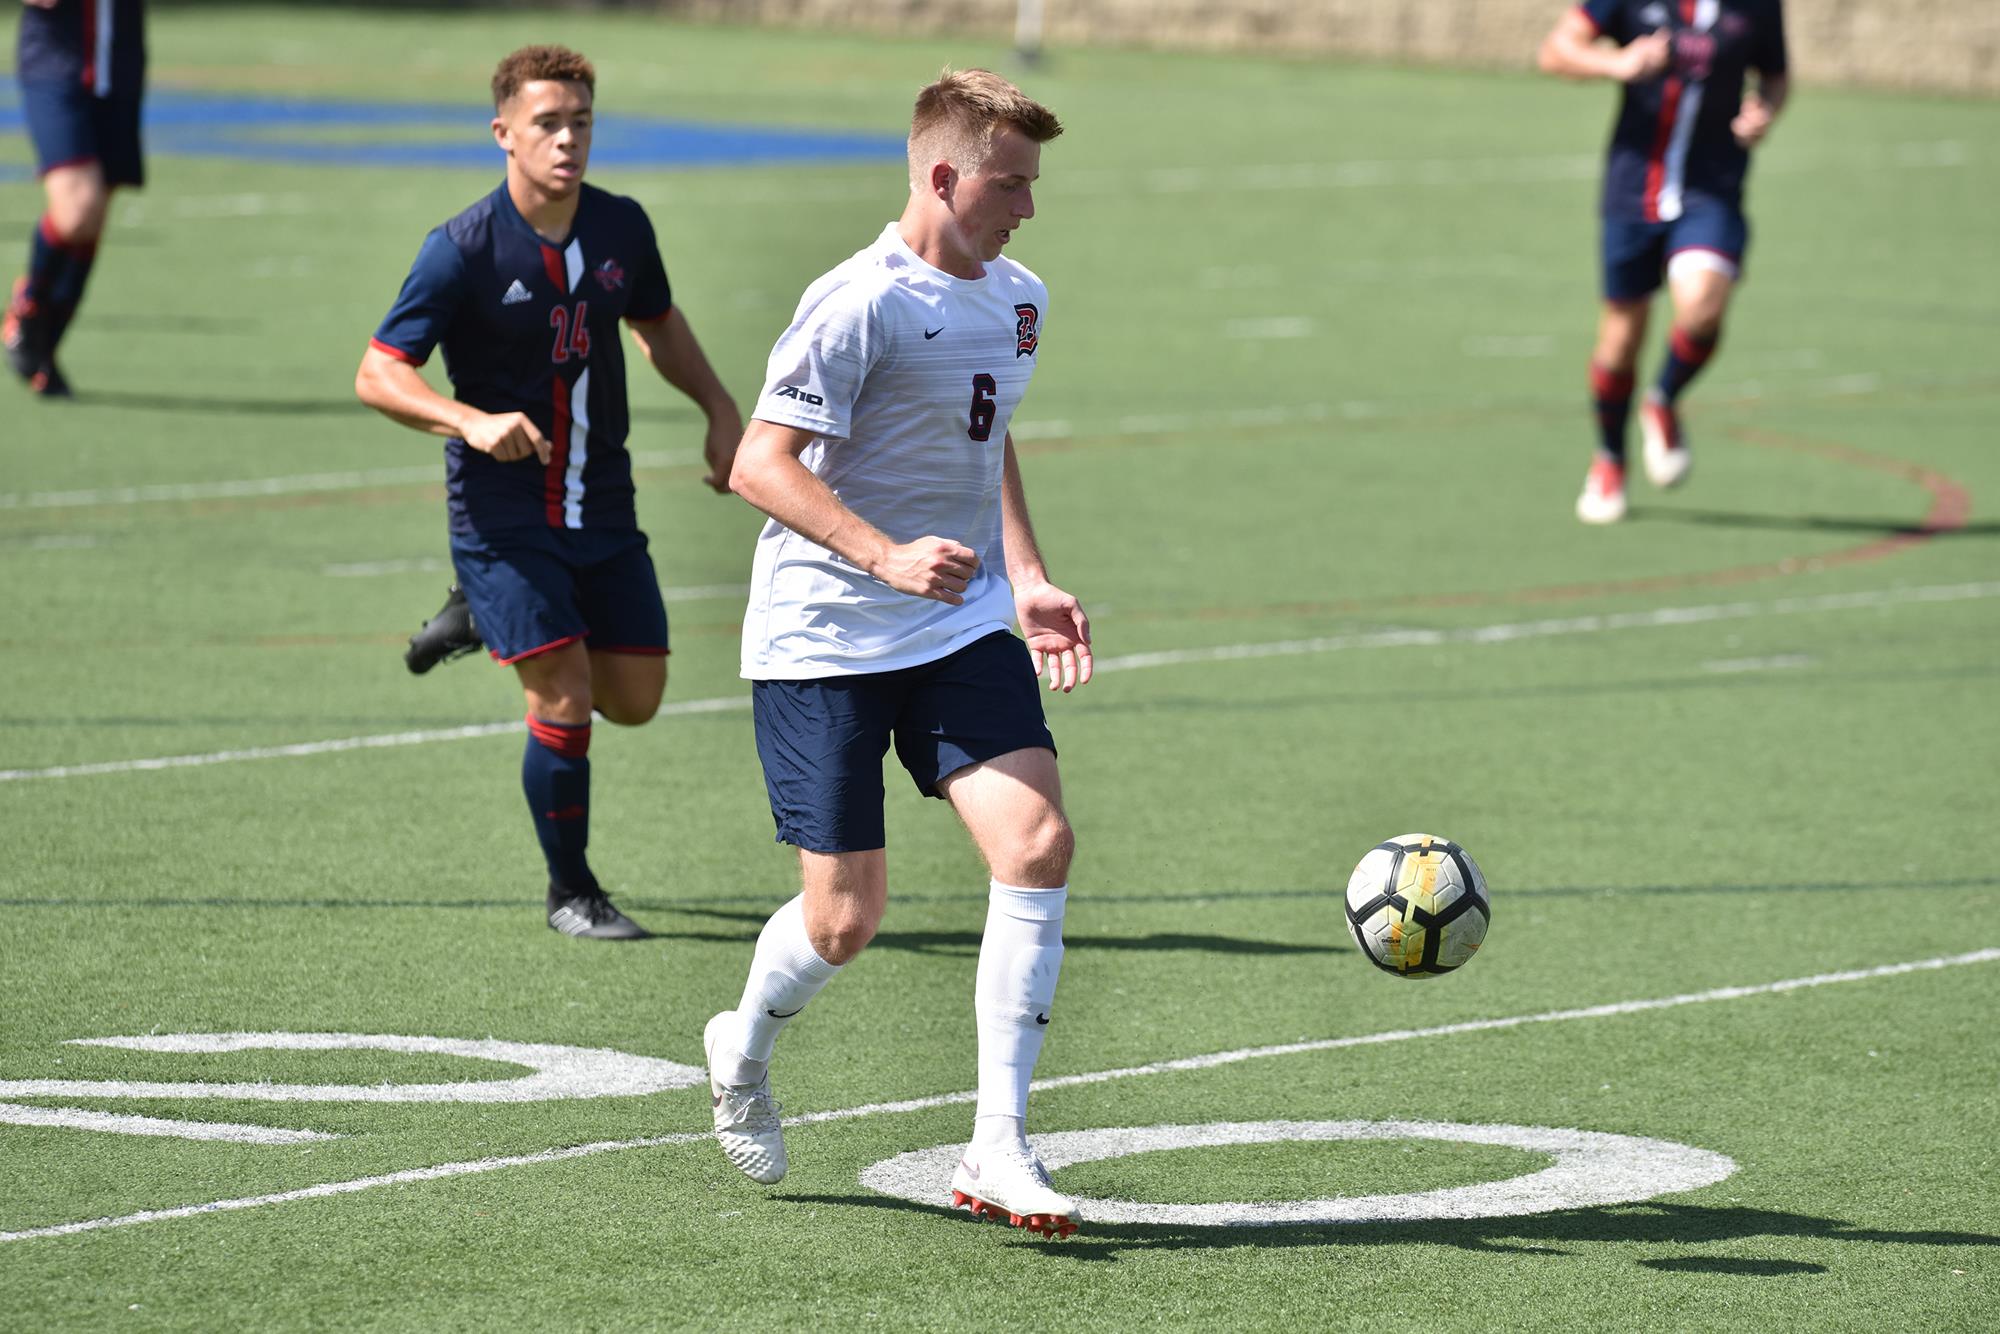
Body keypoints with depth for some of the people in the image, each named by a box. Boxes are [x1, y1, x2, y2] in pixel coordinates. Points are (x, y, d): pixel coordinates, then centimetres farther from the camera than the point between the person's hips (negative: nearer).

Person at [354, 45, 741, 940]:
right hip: (501, 512, -6)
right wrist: (473, 421, -31)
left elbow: (657, 323, 21)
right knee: (565, 695, -14)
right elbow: (377, 374, -15)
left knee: (635, 698, 8)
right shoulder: (463, 250, -16)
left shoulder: (622, 228, 0)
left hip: (602, 506, 6)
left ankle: (492, 621, 35)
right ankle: (570, 891, 6)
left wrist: (720, 410, 8)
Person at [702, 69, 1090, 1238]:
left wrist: (1027, 581, 14)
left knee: (1038, 841, -14)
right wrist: (887, 555, -29)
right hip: (823, 640, -6)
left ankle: (999, 1148, -10)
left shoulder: (1018, 300, 9)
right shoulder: (860, 303, -16)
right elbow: (759, 463, -18)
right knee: (846, 919, -3)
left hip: (960, 628, 6)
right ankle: (744, 1054, 32)